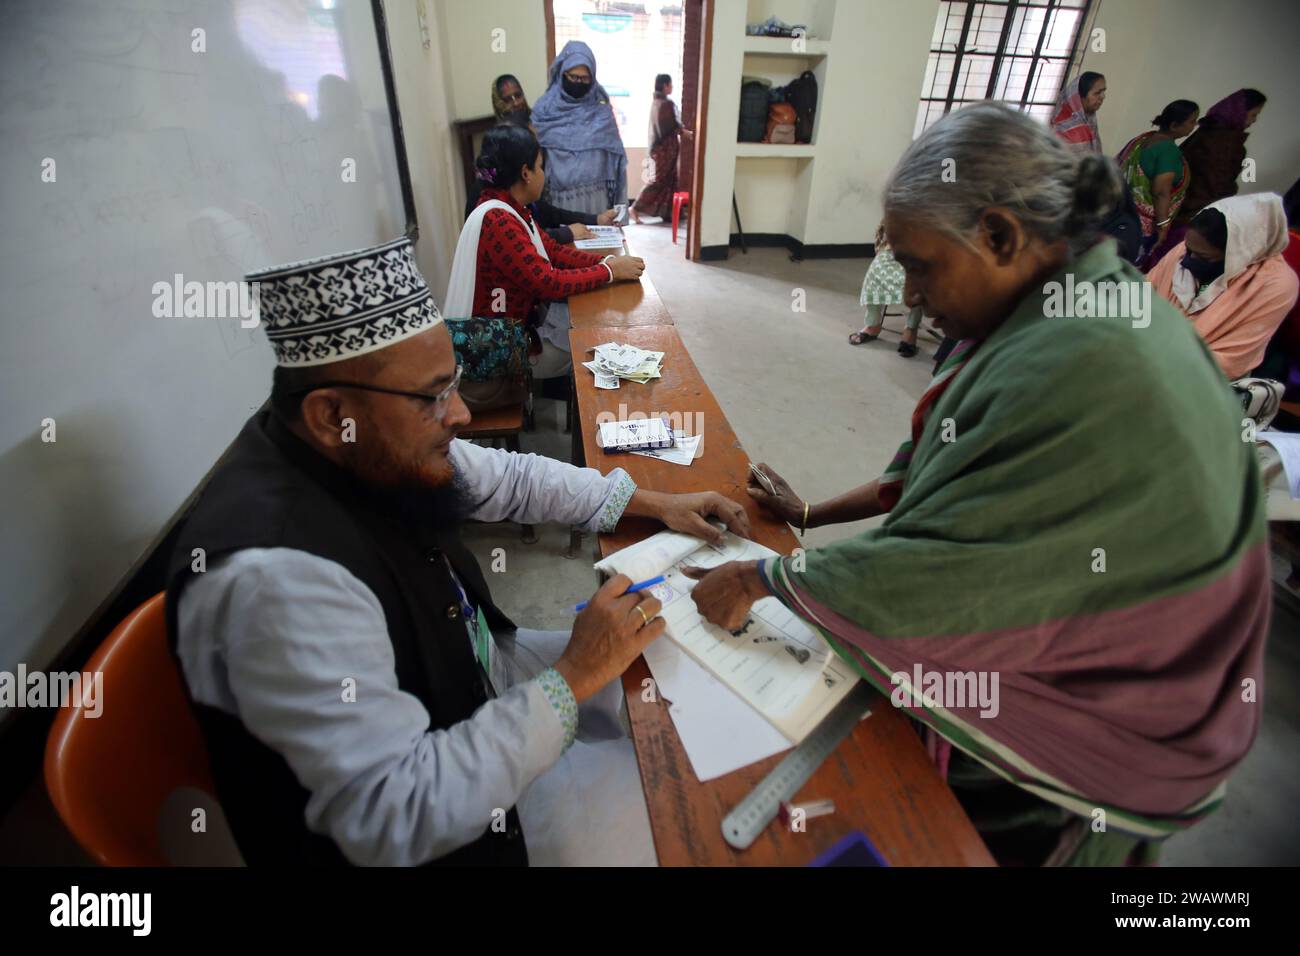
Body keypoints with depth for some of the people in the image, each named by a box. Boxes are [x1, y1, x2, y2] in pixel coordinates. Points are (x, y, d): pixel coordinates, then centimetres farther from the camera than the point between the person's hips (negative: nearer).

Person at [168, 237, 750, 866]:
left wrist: (651, 503, 0)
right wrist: (571, 678, -29)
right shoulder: (273, 578, -36)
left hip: (468, 674, 7)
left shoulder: (378, 448, -13)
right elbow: (392, 818, -33)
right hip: (423, 821, -6)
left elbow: (508, 478, 3)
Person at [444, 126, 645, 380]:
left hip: (523, 317, 9)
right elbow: (548, 283, -27)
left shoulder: (509, 208, 5)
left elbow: (553, 251, 7)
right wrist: (609, 271, -18)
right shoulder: (496, 220, -26)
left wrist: (605, 261, -7)